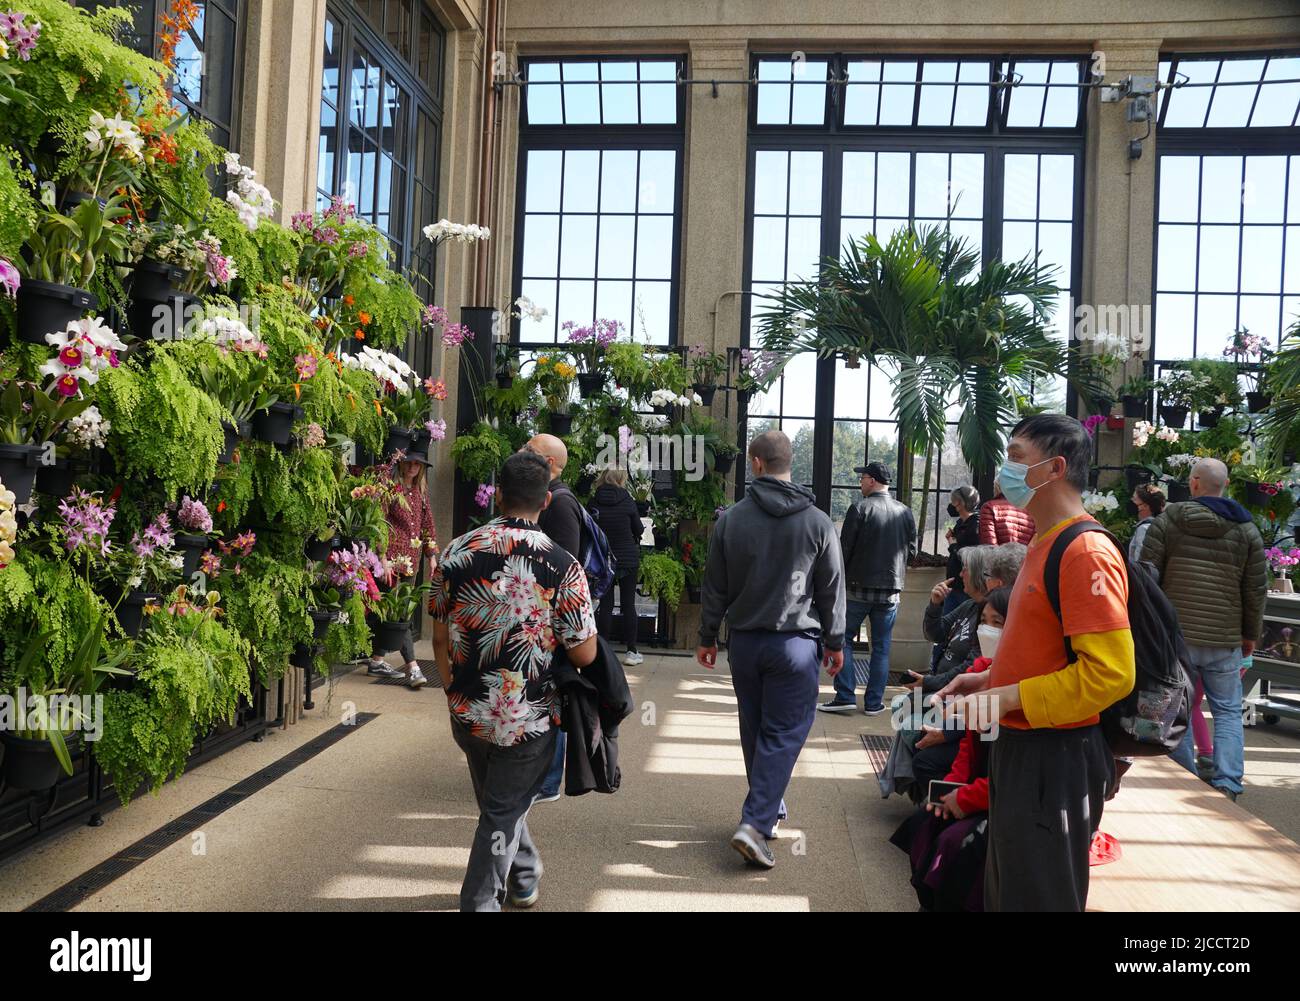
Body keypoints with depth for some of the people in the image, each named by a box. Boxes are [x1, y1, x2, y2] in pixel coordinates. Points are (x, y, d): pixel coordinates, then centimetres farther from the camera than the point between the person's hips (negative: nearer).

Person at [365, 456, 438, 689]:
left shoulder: (421, 490, 13)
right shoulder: (391, 487, -7)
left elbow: (427, 523, 18)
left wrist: (431, 556, 15)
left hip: (412, 558, 7)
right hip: (393, 556, -7)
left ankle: (376, 661, 22)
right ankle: (412, 667, -9)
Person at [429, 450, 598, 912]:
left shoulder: (456, 552, -6)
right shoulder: (562, 566, -17)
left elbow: (439, 636, 3)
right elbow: (584, 654, -14)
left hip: (467, 713, 5)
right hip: (529, 719, -4)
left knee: (500, 801, 27)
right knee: (502, 814, 13)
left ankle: (524, 879, 47)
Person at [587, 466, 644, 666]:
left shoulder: (593, 502, -3)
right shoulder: (628, 501, -7)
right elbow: (639, 530, 2)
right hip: (628, 559, -1)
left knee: (605, 605, 7)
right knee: (628, 604, 5)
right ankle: (631, 652, 8)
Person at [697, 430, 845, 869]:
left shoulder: (731, 519, -2)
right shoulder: (818, 522, -6)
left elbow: (714, 586, 3)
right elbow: (832, 589, 0)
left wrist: (707, 637, 13)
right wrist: (834, 641, 10)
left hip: (744, 642, 3)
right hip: (795, 643, -2)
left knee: (755, 730, 16)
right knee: (784, 733, 1)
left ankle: (769, 809, 30)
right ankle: (755, 823, -8)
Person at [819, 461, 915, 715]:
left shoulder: (860, 508, -10)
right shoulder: (906, 513, 3)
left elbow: (844, 548, -10)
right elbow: (912, 550, 10)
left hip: (858, 587, -4)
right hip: (891, 589, 4)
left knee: (843, 639, 7)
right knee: (881, 646, 10)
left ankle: (845, 696, 1)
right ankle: (874, 702, 12)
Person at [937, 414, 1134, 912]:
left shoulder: (1086, 552, -20)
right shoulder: (1045, 544, 12)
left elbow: (1109, 673, -25)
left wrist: (1006, 697, -22)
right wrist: (990, 678, 9)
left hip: (1055, 759, -10)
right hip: (1019, 746, 10)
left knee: (1038, 897, 6)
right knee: (1005, 891, 23)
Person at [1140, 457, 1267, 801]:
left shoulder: (1166, 522, -2)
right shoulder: (1246, 529, 2)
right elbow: (1256, 589, 4)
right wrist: (1251, 634, 15)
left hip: (1174, 635, -1)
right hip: (1225, 640, 1)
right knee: (1228, 711, 12)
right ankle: (1227, 784, 6)